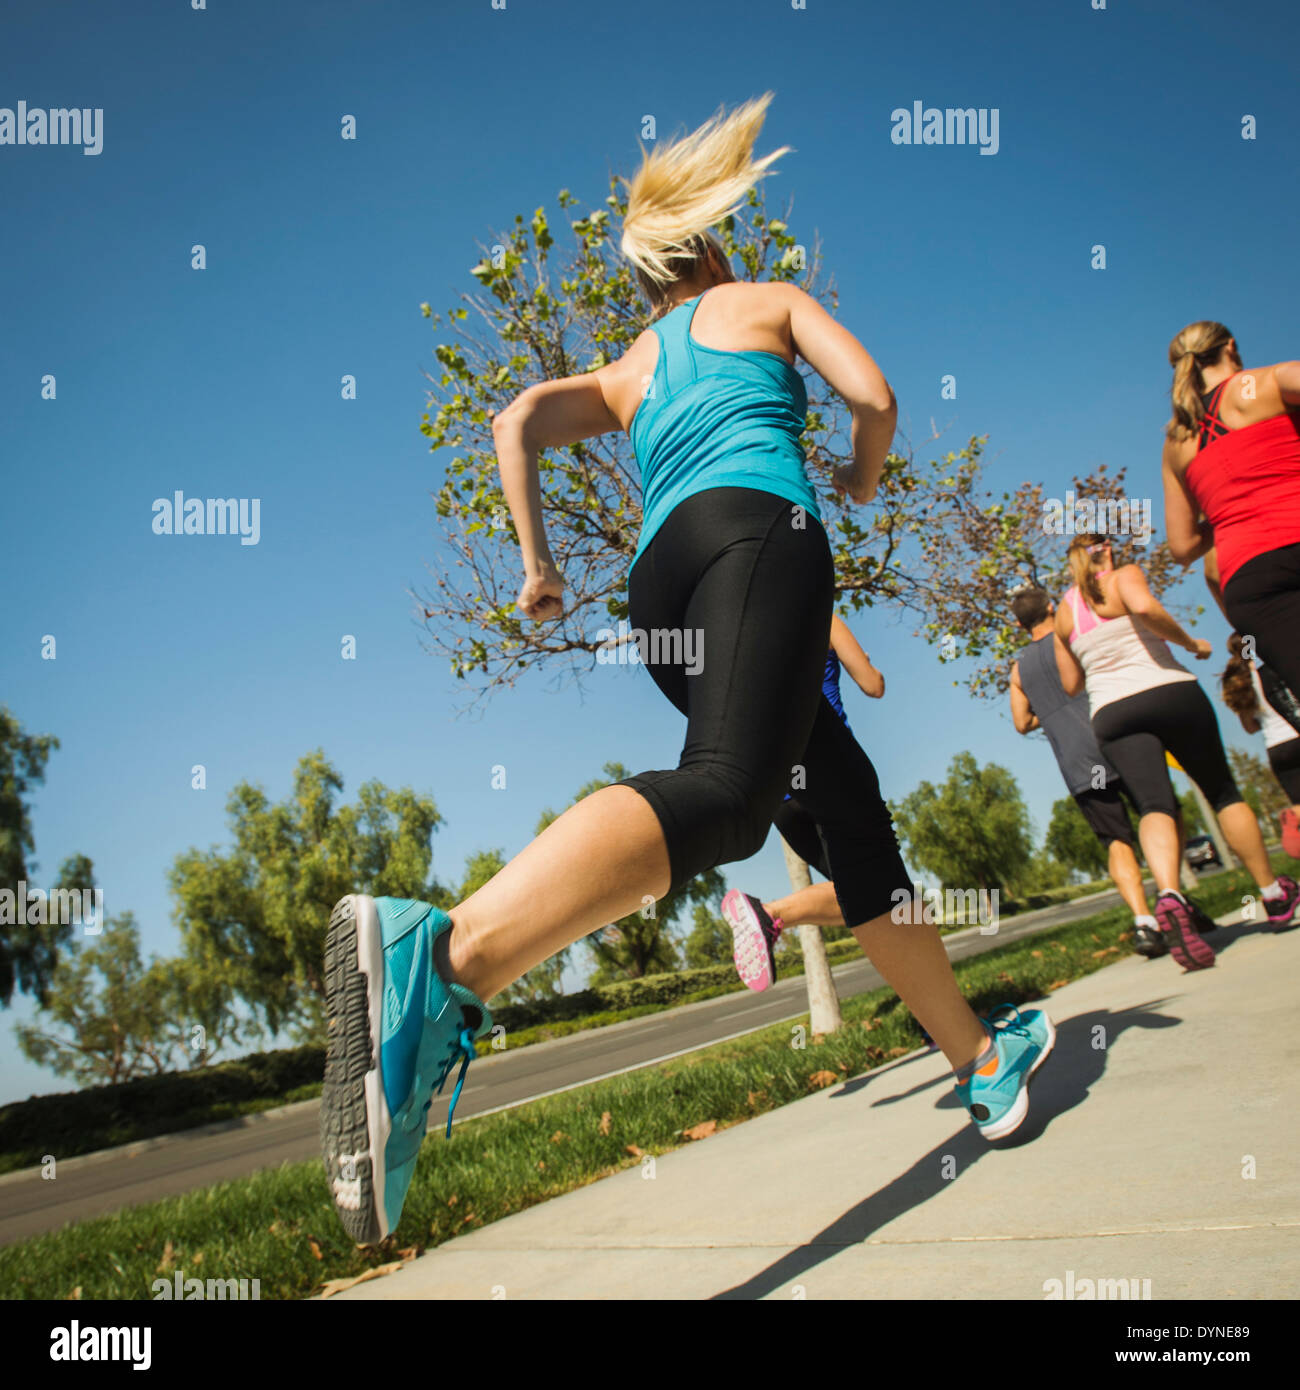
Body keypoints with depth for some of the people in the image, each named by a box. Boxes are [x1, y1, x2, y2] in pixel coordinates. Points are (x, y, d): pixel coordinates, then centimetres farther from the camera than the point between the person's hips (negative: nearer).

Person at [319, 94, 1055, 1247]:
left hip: (661, 579, 7)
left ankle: (982, 1061, 20)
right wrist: (865, 478, 30)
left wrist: (538, 566, 17)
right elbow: (873, 394, 10)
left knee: (854, 808, 13)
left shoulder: (625, 373, 33)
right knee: (725, 785, -31)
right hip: (759, 524, -6)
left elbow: (517, 421, 16)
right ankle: (449, 957, -55)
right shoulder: (767, 300, 25)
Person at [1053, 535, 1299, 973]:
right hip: (1170, 691, -2)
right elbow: (1145, 607, -20)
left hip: (1112, 714, 3)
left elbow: (1071, 684, 17)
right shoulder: (1124, 576, 4)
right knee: (1223, 793, 14)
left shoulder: (1064, 612, 16)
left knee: (1154, 805, -14)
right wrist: (1191, 643, -7)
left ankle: (1169, 896, -43)